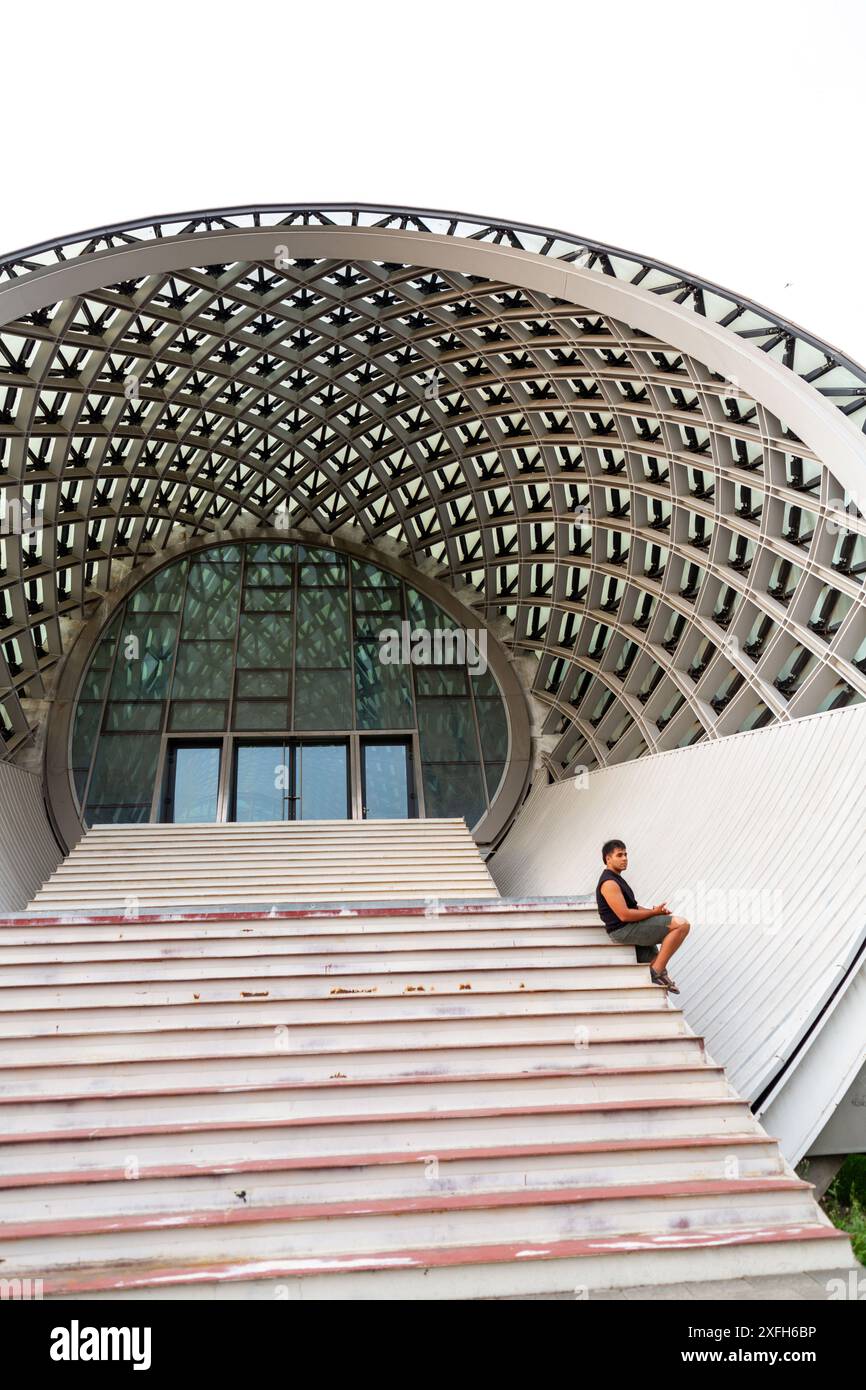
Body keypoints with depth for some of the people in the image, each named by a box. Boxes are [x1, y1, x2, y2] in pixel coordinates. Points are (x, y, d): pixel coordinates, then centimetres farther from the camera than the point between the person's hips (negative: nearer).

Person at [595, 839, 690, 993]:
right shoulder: (609, 883, -16)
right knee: (681, 924, -18)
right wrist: (654, 912, -13)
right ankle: (657, 972, -15)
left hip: (630, 930, 11)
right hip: (624, 930, -11)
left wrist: (654, 911, 3)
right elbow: (624, 915, -23)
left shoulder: (616, 879, 19)